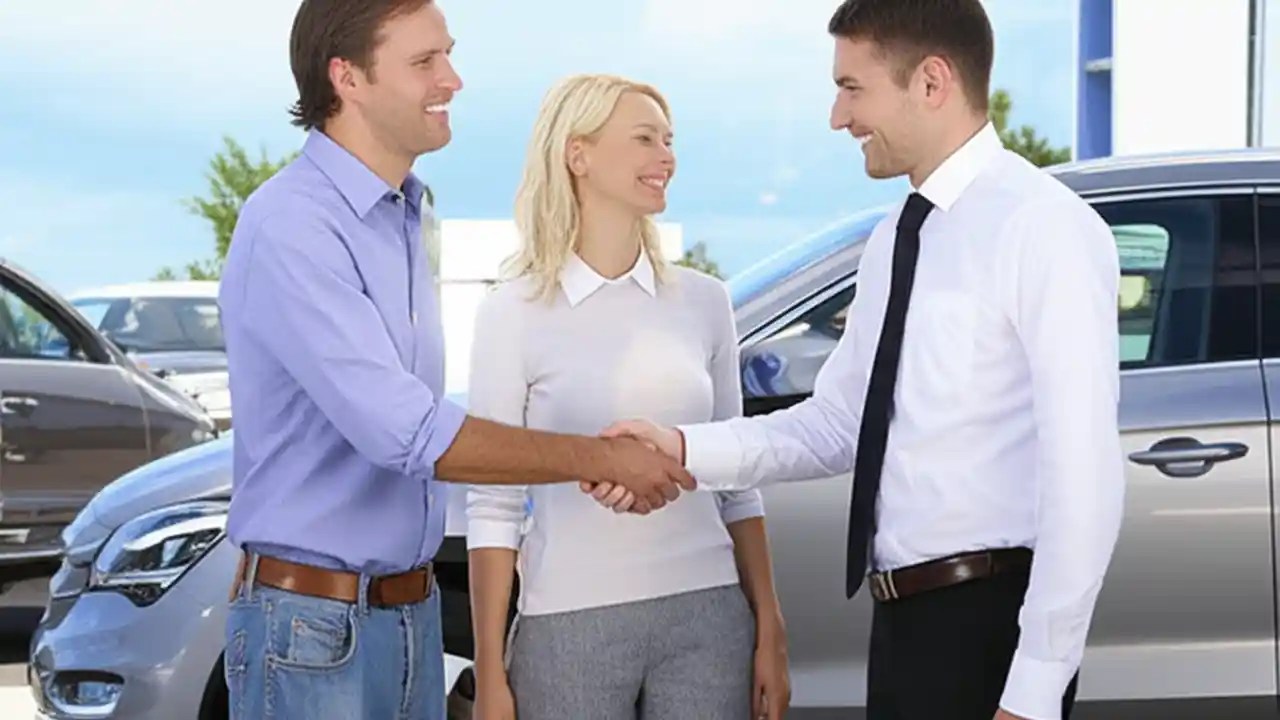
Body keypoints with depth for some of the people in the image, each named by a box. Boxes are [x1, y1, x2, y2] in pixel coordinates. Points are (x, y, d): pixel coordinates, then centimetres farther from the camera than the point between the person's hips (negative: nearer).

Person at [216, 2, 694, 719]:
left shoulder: (403, 217, 12)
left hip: (415, 610, 8)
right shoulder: (291, 228, -17)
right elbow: (408, 433, -23)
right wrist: (600, 459, -16)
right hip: (312, 622, -8)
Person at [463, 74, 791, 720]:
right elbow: (493, 509, -3)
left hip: (708, 617, 3)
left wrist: (769, 632, 8)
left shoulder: (703, 301, 8)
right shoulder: (513, 314, -2)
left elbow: (736, 486, 12)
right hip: (570, 624, -3)